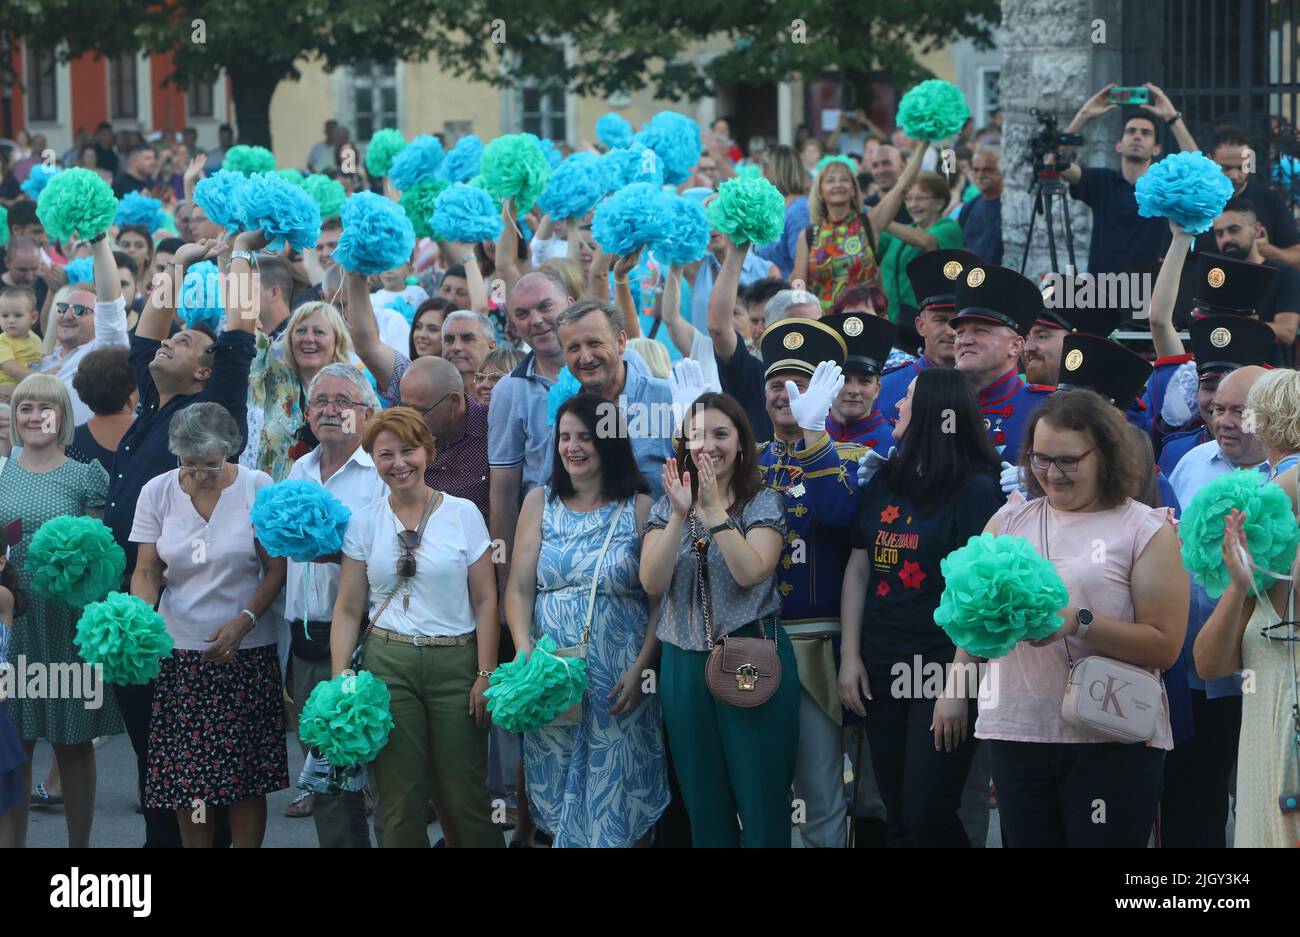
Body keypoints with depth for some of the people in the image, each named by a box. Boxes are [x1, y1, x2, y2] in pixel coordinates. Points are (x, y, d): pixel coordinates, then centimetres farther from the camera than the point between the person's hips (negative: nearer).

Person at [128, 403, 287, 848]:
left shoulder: (258, 488, -4)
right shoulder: (157, 492, 0)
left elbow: (277, 568, -2)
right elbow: (147, 571, 2)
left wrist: (243, 621, -15)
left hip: (246, 649, -1)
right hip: (179, 649, 2)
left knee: (246, 778, 0)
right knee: (182, 778, -1)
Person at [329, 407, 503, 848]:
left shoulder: (463, 514, 0)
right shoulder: (364, 523, 5)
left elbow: (485, 600, 1)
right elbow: (348, 609, 6)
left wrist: (485, 674, -6)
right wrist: (339, 680, -4)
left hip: (455, 662, -1)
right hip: (388, 663, 1)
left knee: (462, 795, -1)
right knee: (400, 797, 2)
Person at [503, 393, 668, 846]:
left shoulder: (640, 509, 0)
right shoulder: (540, 502, 8)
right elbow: (519, 589, 2)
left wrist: (640, 668, -14)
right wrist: (525, 652, -13)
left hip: (620, 680, -2)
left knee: (613, 795, 0)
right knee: (556, 791, 6)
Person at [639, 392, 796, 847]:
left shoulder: (763, 502, -1)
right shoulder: (666, 507, 8)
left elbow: (750, 572, -17)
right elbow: (652, 583, -7)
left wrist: (714, 510, -21)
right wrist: (681, 515, -16)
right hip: (684, 663, 4)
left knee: (762, 796, -1)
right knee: (702, 801, 9)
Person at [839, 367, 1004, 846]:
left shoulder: (976, 490, -8)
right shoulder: (885, 483, 11)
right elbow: (857, 571, 15)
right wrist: (850, 657, 6)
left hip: (942, 666, -6)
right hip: (881, 671, 6)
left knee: (927, 816, -10)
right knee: (898, 817, 8)